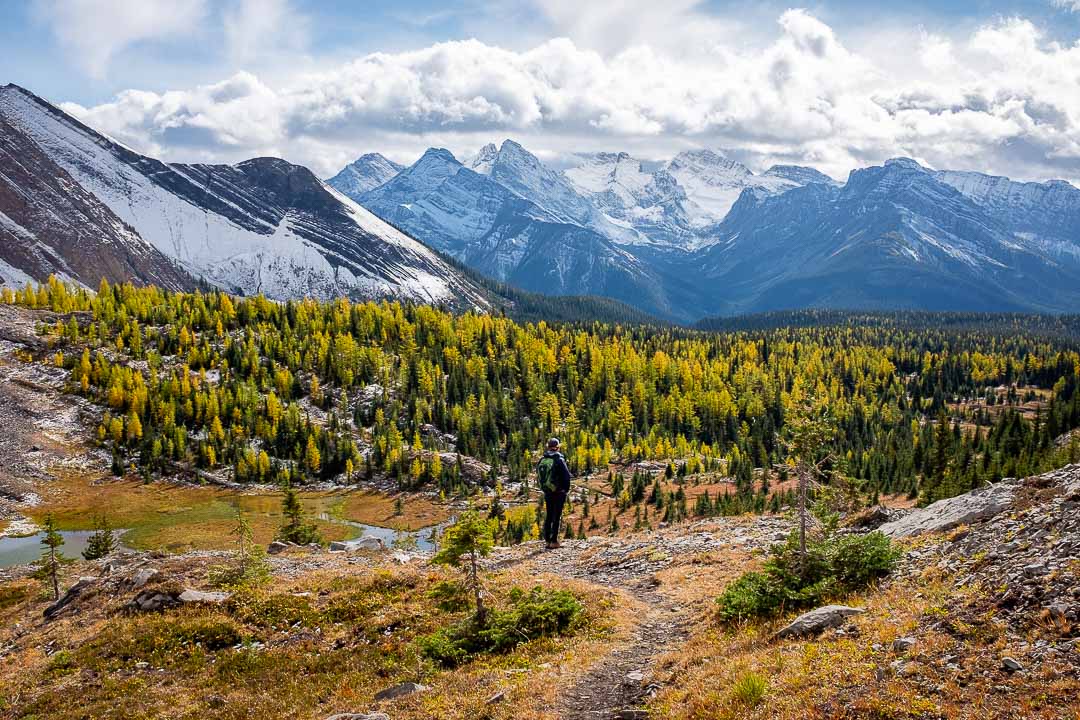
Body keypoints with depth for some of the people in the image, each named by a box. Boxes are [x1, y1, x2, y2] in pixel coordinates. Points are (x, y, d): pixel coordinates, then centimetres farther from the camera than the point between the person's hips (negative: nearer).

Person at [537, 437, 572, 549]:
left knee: (549, 516, 14)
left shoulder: (542, 460, 3)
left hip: (547, 492, 5)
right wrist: (566, 489, -2)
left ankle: (547, 540, 15)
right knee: (557, 517, -1)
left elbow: (539, 475, 9)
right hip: (559, 493, -5)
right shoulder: (559, 460, -14)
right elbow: (566, 475, -16)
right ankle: (554, 541, -2)